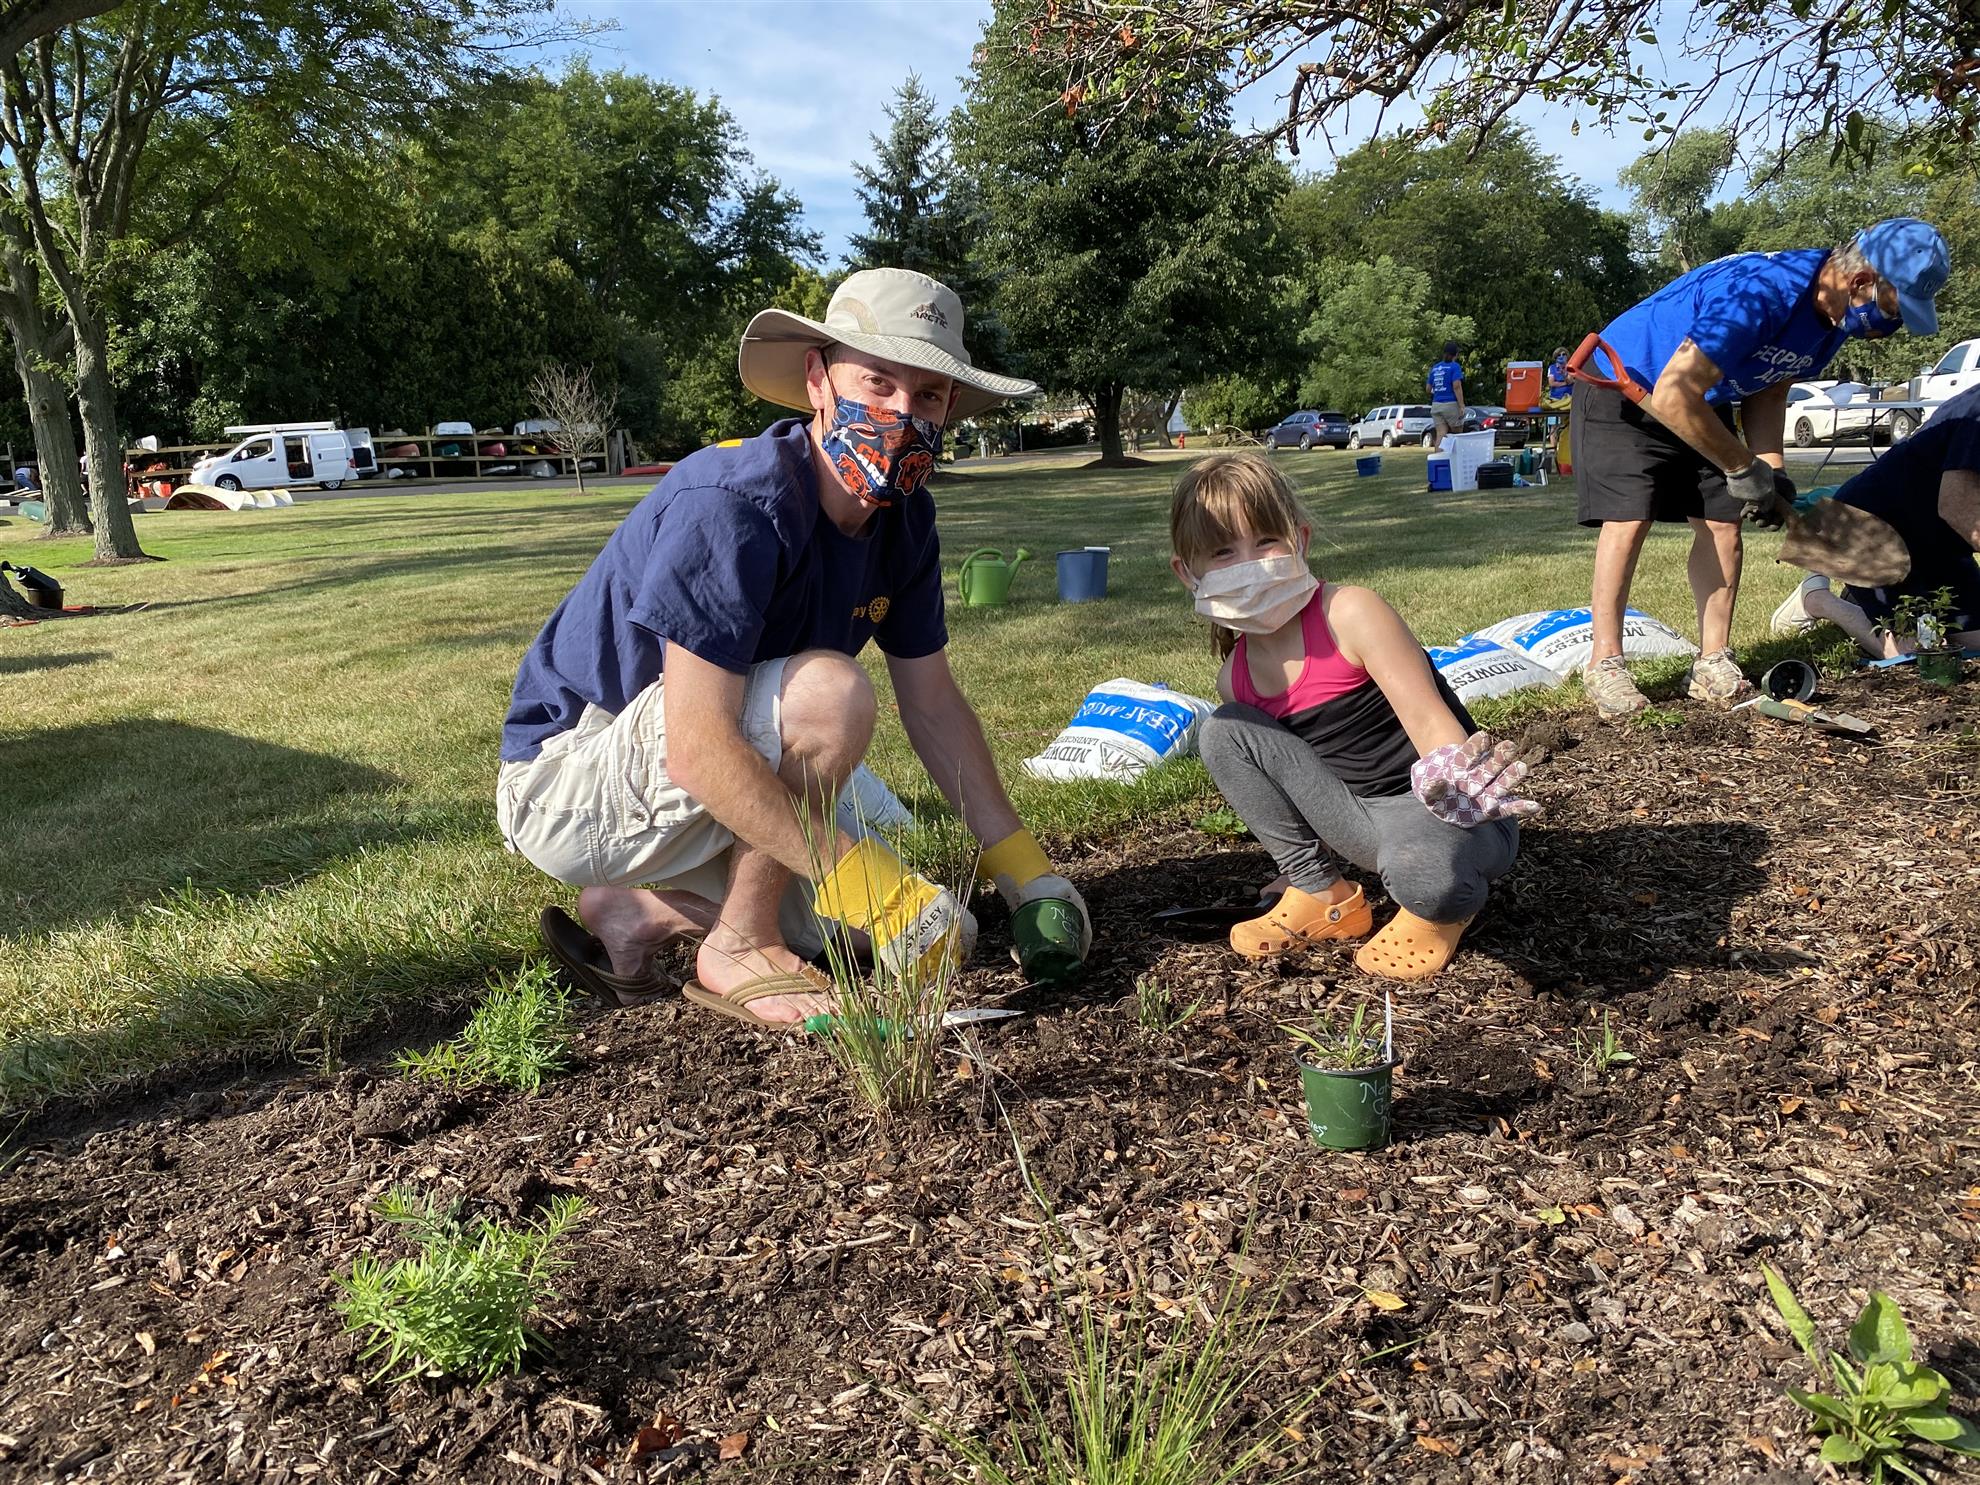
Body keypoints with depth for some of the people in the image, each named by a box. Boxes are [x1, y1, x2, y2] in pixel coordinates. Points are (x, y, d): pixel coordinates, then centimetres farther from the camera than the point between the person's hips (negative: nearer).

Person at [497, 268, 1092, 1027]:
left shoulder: (905, 520, -3)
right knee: (828, 692, -32)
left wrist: (1025, 870, -1)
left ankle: (647, 911, 7)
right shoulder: (731, 504, -28)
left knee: (938, 935, -1)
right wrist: (868, 879, -35)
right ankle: (735, 950, -13)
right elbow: (699, 748, -34)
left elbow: (933, 703, 4)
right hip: (566, 783, -8)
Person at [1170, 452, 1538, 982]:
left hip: (1433, 809, -6)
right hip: (1356, 815, 6)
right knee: (1225, 730, -8)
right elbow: (1274, 760, 12)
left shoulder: (1349, 613, -18)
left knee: (1420, 869, -41)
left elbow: (1429, 718, -22)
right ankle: (1323, 895, 4)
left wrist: (1455, 787, -40)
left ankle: (1443, 907, 2)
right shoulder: (1235, 678, -1)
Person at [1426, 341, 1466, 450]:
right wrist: (1462, 406, -17)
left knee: (1440, 435, -3)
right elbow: (1457, 386, -16)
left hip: (1436, 405, 5)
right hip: (1451, 404, -5)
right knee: (1458, 435, 9)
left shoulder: (1435, 368, 11)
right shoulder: (1455, 366, -6)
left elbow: (1428, 388, 16)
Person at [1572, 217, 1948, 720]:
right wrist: (1744, 468, -26)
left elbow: (1768, 391, 7)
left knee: (1722, 524, -2)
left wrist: (1770, 469, -10)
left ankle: (1713, 664, 3)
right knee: (1628, 520, -19)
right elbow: (1674, 398, -38)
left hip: (1701, 404, 8)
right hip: (1622, 391, -8)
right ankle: (1605, 664, -10)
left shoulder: (1835, 314, -6)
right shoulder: (1760, 295, -34)